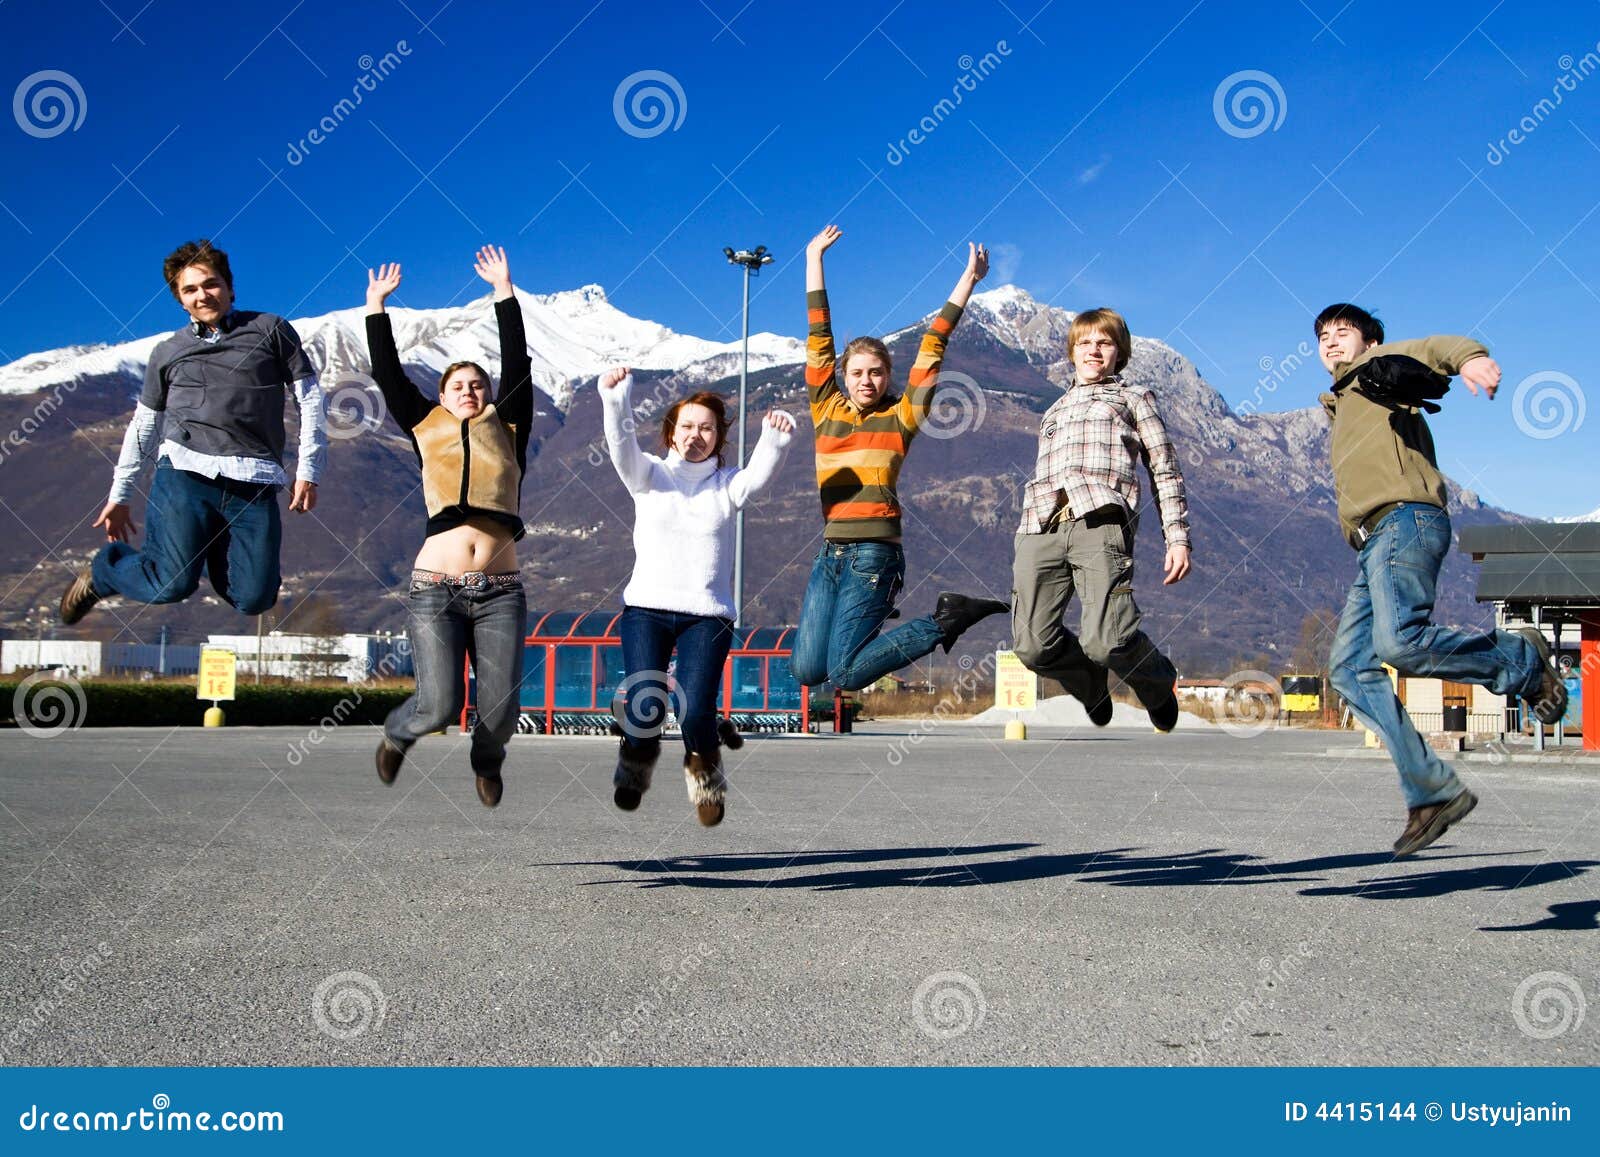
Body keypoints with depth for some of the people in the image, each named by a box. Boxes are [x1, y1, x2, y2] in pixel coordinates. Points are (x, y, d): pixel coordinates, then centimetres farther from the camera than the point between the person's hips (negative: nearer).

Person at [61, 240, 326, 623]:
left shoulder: (271, 329, 12)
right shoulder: (168, 352, 19)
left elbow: (310, 398, 10)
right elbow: (144, 426, 24)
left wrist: (308, 472, 2)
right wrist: (119, 495, 22)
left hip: (254, 484, -1)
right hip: (185, 473, 1)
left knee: (253, 600, -11)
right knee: (172, 585, -16)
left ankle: (216, 551, 23)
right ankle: (103, 569, 18)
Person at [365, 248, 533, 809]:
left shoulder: (508, 430, 13)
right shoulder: (428, 429, 14)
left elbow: (518, 363, 8)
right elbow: (387, 373, 14)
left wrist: (503, 291, 8)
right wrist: (376, 306, 15)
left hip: (500, 591, 1)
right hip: (435, 589, -1)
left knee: (501, 710, -4)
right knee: (440, 707, -9)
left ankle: (487, 761, 33)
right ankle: (398, 733, 28)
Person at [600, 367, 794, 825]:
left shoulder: (728, 484, 12)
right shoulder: (649, 475, 10)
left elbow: (761, 471, -9)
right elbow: (622, 446, -9)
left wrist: (776, 438, -29)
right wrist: (616, 399, -28)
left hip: (708, 614, 0)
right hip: (647, 605, 0)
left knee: (695, 712, -17)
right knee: (644, 708, -16)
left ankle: (704, 772, 16)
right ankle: (636, 762, 19)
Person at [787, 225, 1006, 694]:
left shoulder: (901, 416, 3)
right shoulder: (827, 411, 12)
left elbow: (933, 346, 3)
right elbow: (819, 338, 15)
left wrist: (969, 278, 5)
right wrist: (814, 258, 18)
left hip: (874, 553, -5)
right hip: (830, 553, 5)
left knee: (846, 674, -11)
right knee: (806, 670, 2)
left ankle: (945, 621, 5)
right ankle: (867, 620, 27)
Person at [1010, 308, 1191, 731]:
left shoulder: (1134, 396, 26)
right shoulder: (1054, 410, 37)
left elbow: (1164, 469, 18)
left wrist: (1178, 536, 5)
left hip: (1100, 520, -4)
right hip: (1041, 525, 4)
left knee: (1105, 640, -22)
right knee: (1032, 645, -12)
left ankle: (1159, 685, 12)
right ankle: (1091, 684, 21)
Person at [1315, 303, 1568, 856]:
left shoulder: (1378, 368, 12)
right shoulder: (1338, 407, 35)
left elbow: (1430, 350, -9)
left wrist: (1470, 356, -33)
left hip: (1405, 520, -8)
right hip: (1372, 543, 8)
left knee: (1399, 642, -28)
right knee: (1351, 666, -5)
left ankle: (1520, 657, -3)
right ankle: (1432, 791, -5)